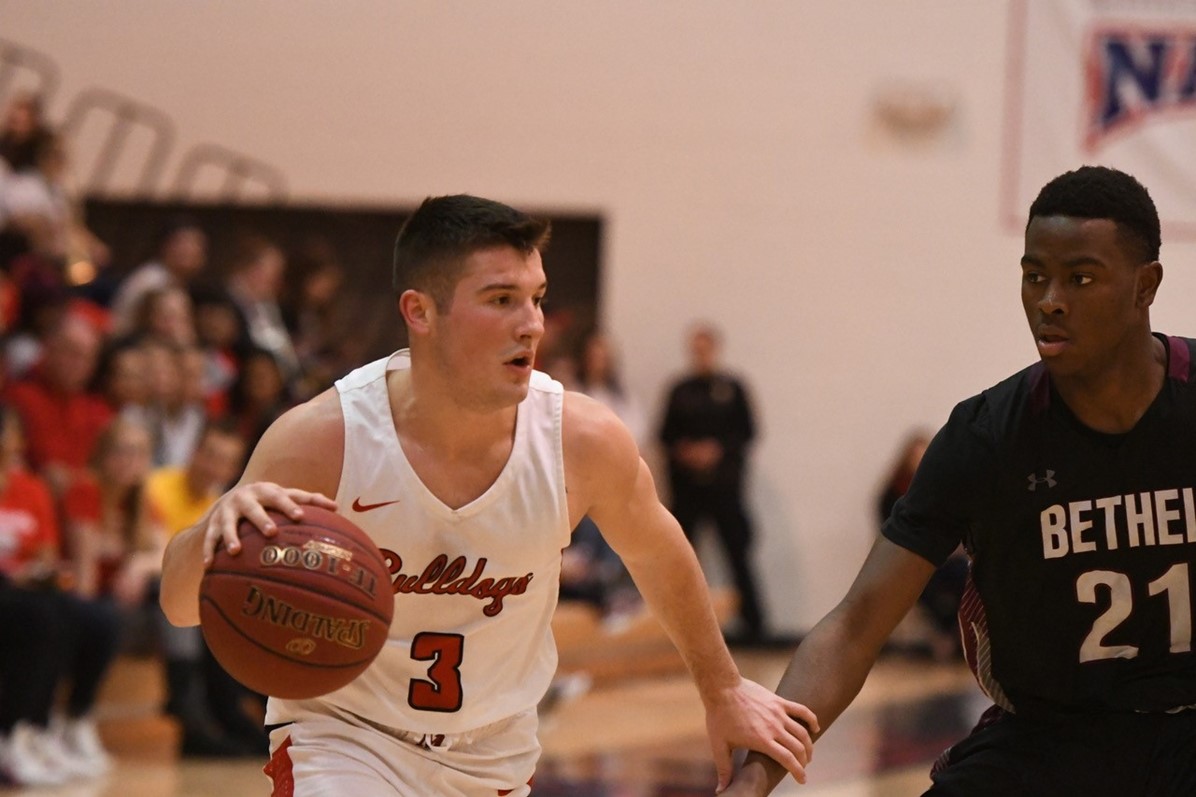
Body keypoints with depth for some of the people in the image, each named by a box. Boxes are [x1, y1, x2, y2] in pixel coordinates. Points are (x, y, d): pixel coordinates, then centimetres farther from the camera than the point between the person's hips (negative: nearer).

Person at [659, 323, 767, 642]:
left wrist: (718, 450, -13)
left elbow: (747, 431, 0)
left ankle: (753, 624, 0)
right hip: (685, 483, 3)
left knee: (738, 553, -3)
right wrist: (682, 452, -9)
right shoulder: (679, 391, 9)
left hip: (724, 483, -2)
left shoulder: (732, 389, 3)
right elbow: (666, 435, 10)